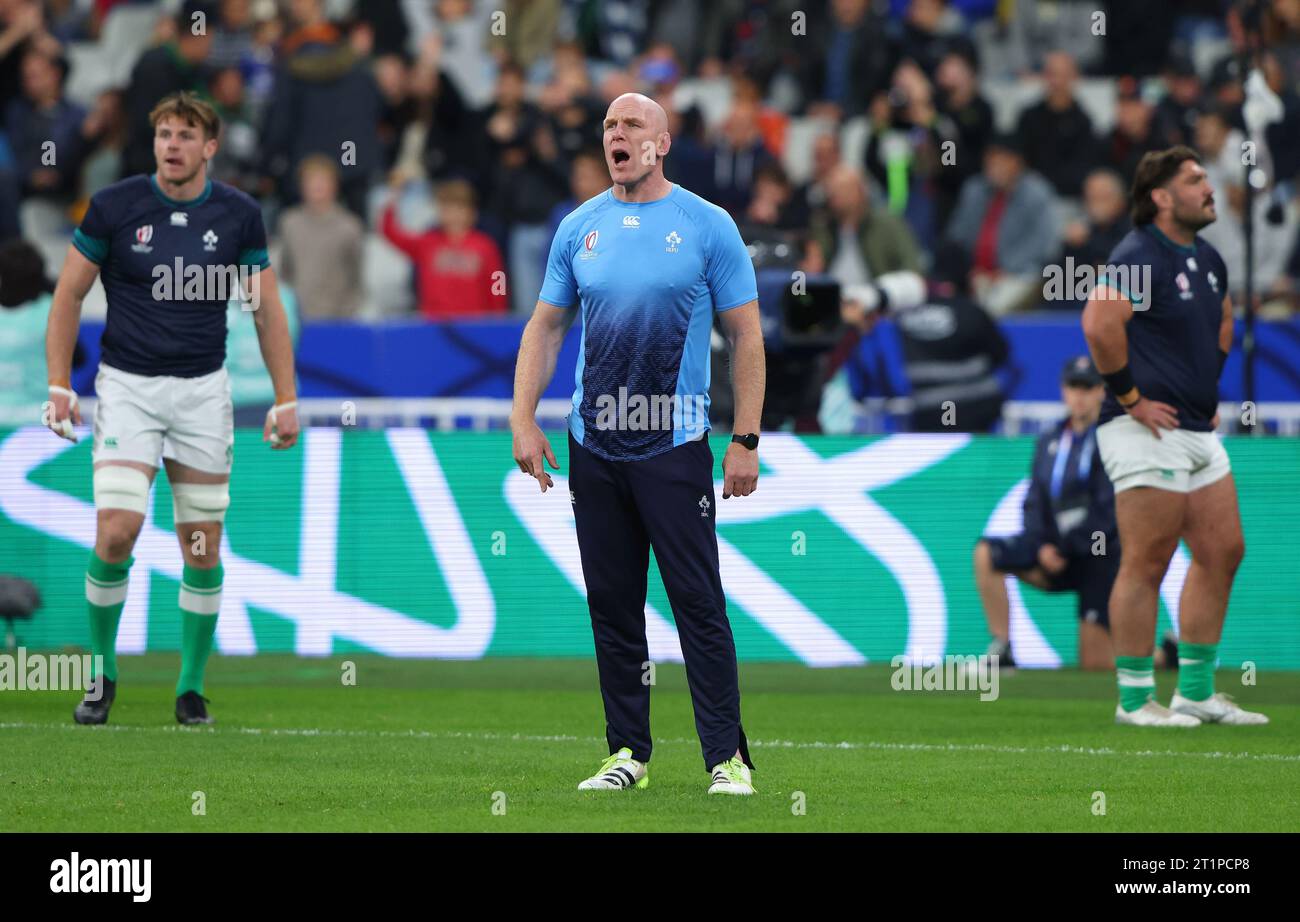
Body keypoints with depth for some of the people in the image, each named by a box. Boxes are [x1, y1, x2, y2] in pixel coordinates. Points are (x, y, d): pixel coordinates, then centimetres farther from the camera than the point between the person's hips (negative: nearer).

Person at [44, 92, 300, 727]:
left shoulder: (239, 216, -1)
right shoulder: (113, 206, -5)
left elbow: (267, 311, 6)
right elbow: (69, 294, 3)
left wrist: (285, 399, 2)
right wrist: (59, 386, -3)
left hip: (203, 389, 2)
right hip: (127, 387, -2)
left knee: (202, 550, 1)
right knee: (116, 532, -15)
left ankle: (192, 689, 15)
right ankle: (102, 674, 3)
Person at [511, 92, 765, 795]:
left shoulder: (707, 227, -1)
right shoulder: (580, 228, 9)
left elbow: (745, 338, 0)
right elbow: (544, 328, 14)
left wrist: (745, 441, -6)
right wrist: (523, 419, 2)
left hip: (675, 446, -4)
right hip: (594, 446, 4)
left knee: (699, 604, -7)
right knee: (611, 604, 7)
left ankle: (727, 756, -4)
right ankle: (628, 753, 14)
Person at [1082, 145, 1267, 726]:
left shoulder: (1207, 259, 14)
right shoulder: (1139, 256, -14)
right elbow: (1099, 322, -27)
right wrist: (1130, 399, -21)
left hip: (1198, 430, 9)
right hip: (1147, 434, -9)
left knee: (1222, 552, 10)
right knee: (1148, 563, -6)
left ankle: (1196, 692, 17)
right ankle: (1135, 699, 0)